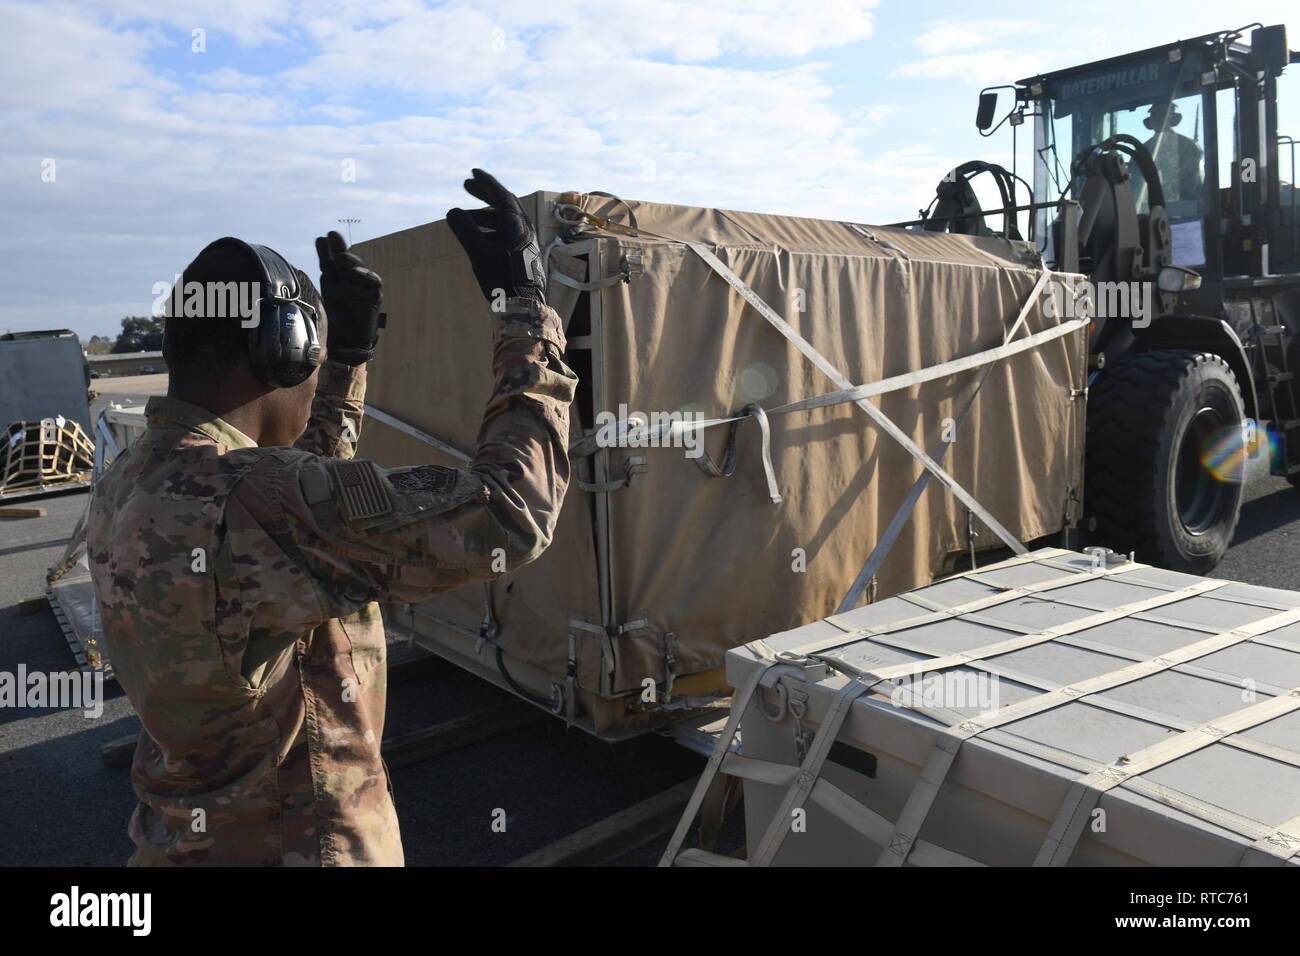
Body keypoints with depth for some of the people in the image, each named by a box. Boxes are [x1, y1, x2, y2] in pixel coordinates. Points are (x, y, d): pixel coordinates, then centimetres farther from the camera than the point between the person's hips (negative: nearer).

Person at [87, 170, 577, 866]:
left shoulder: (127, 485, -3)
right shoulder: (246, 502, -32)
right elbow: (510, 514, -35)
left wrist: (348, 355, 10)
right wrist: (525, 308, -24)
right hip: (297, 845, -8)